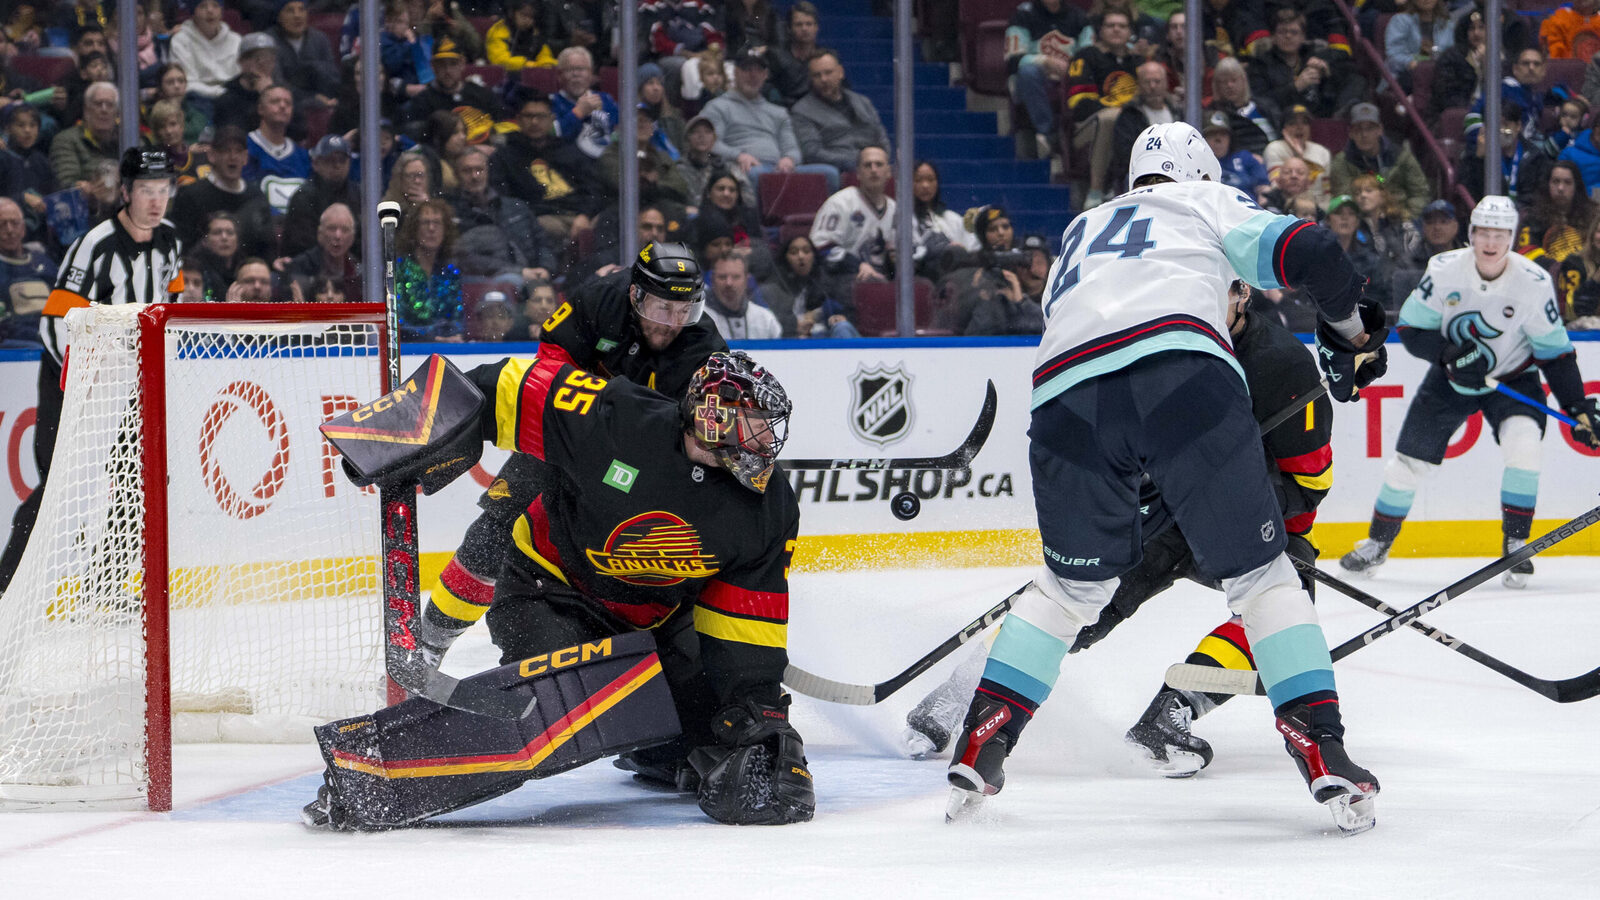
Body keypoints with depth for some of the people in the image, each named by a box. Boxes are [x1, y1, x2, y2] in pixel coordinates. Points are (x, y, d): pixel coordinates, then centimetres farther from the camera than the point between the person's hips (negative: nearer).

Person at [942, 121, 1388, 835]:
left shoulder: (1082, 229, 41)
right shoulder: (1208, 204, 28)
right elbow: (1307, 252, 11)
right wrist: (1352, 331, 29)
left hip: (1065, 393, 4)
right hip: (1179, 371, -4)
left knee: (1073, 582, 23)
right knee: (1259, 573, 3)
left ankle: (978, 746, 14)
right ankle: (1323, 753, -9)